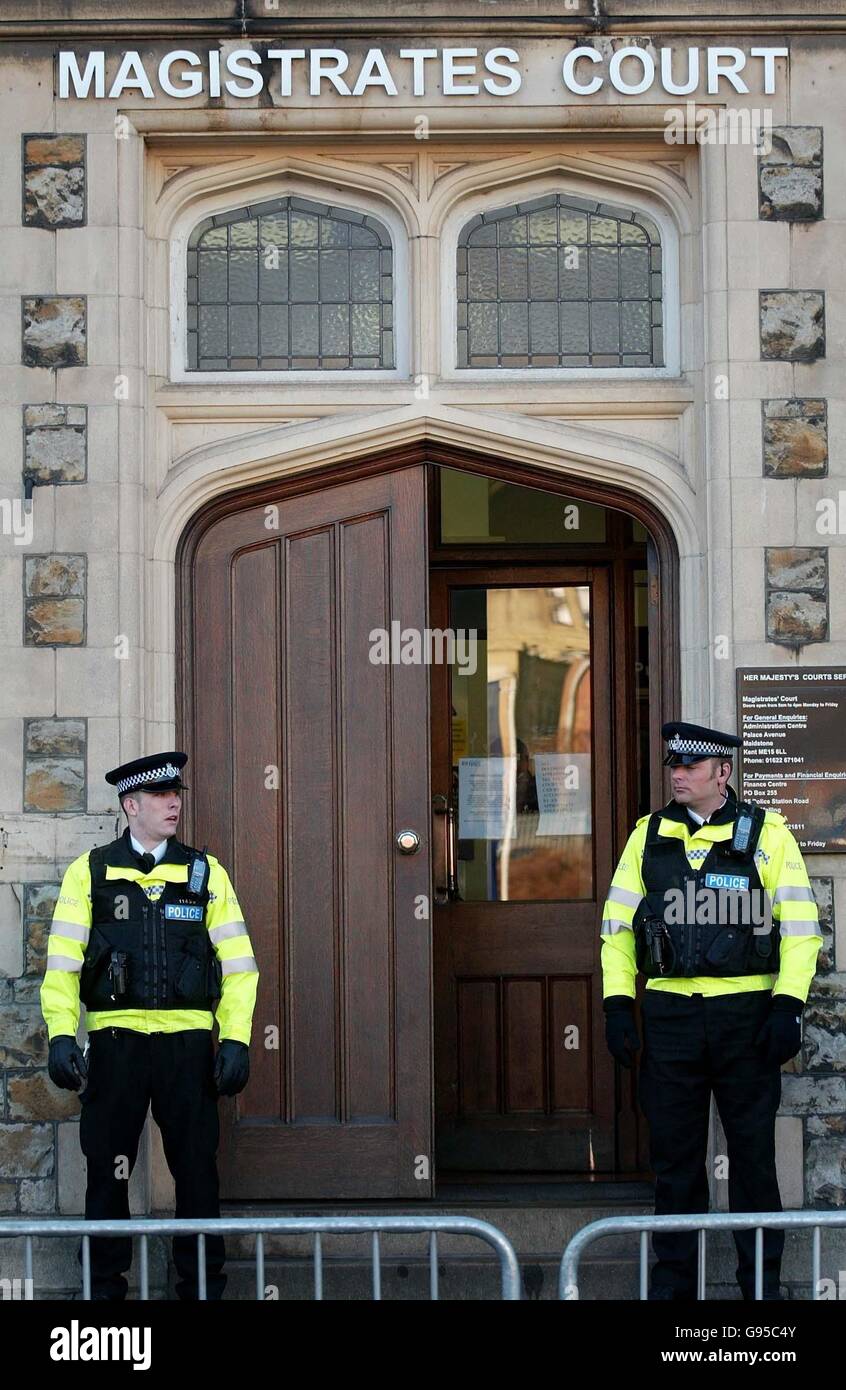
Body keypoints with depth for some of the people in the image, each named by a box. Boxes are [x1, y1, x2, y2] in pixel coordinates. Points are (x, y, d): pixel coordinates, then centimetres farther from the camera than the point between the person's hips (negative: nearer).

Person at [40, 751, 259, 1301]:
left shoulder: (206, 873, 8)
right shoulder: (90, 873, 6)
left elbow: (238, 963, 5)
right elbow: (63, 961, 2)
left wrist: (236, 1039, -4)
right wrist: (62, 1034, -9)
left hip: (188, 1038, 1)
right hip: (115, 1039, -1)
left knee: (197, 1167, 5)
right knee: (107, 1167, 5)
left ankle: (203, 1282, 16)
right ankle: (105, 1283, 17)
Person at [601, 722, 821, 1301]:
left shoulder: (768, 834, 3)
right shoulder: (648, 835, 11)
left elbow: (800, 927, 1)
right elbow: (618, 924, 13)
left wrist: (789, 1006, -9)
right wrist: (618, 1003, 3)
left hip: (746, 1013, -2)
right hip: (669, 1013, 2)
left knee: (753, 1154, 3)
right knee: (674, 1155, 7)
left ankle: (762, 1280, 14)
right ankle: (673, 1279, 17)